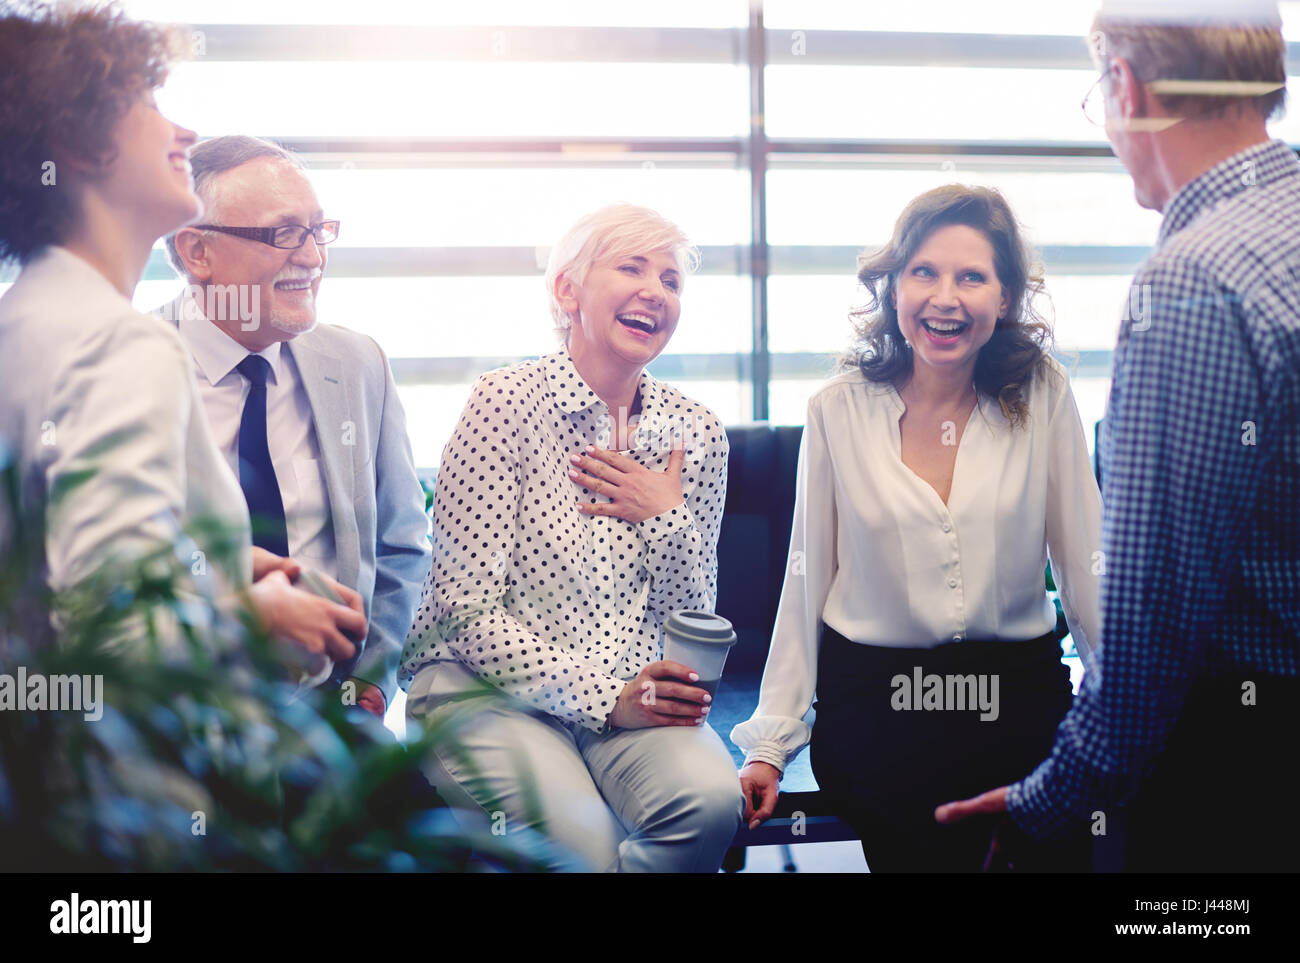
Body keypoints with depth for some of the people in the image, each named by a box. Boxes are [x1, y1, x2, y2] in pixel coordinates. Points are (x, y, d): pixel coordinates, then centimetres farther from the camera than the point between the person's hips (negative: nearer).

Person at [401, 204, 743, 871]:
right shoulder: (506, 402, -8)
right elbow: (466, 611, -12)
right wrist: (602, 697, -19)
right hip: (483, 682, -4)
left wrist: (667, 521, -7)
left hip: (633, 694, 4)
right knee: (578, 836, -31)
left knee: (710, 799, -27)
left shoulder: (697, 434, 6)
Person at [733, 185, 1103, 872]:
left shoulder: (1044, 398, 0)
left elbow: (1085, 563, 4)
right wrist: (770, 744, 3)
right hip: (872, 706, 0)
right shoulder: (839, 410, 0)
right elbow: (807, 581, 5)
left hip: (1020, 702, 1)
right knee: (923, 852, -18)